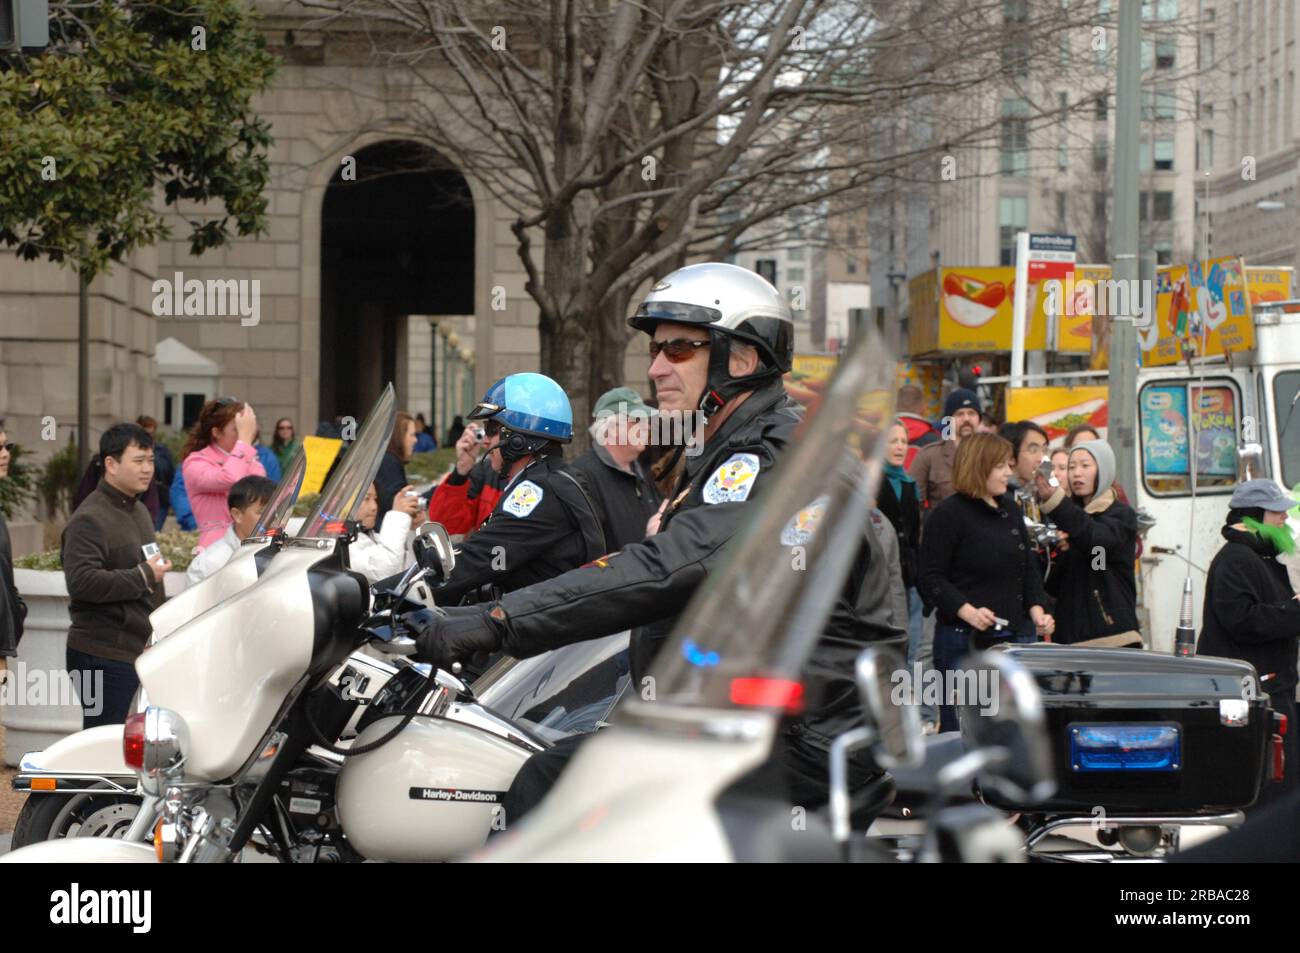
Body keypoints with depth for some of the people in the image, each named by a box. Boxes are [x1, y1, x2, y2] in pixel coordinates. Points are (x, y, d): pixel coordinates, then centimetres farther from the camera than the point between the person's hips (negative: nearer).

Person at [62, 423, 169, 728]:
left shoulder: (139, 511, 20)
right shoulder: (89, 519, -12)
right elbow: (81, 582, -25)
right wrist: (143, 576, -18)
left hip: (139, 651, 9)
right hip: (103, 656, -9)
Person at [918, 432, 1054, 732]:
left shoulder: (1010, 511, 15)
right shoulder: (948, 515, -8)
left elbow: (1028, 569, 22)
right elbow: (932, 579, -11)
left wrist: (1036, 610, 5)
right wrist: (968, 612, -24)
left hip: (1015, 637, 7)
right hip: (964, 642, -7)